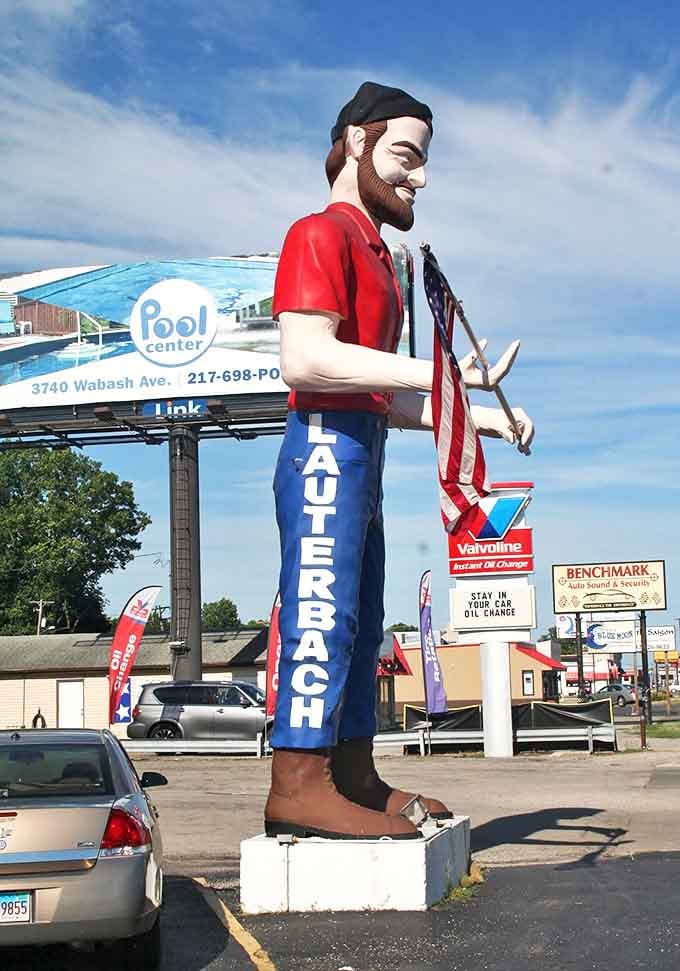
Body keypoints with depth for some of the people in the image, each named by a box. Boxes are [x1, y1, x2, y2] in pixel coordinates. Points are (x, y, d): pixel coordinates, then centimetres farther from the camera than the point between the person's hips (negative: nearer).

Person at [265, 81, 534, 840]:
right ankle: (298, 783, -14)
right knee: (324, 611, -13)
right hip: (326, 446, -10)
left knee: (358, 623, 8)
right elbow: (306, 357, -20)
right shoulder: (322, 234, -4)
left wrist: (477, 417, 15)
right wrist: (442, 372, -21)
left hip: (360, 458, 10)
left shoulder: (374, 256, 26)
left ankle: (353, 777, 13)